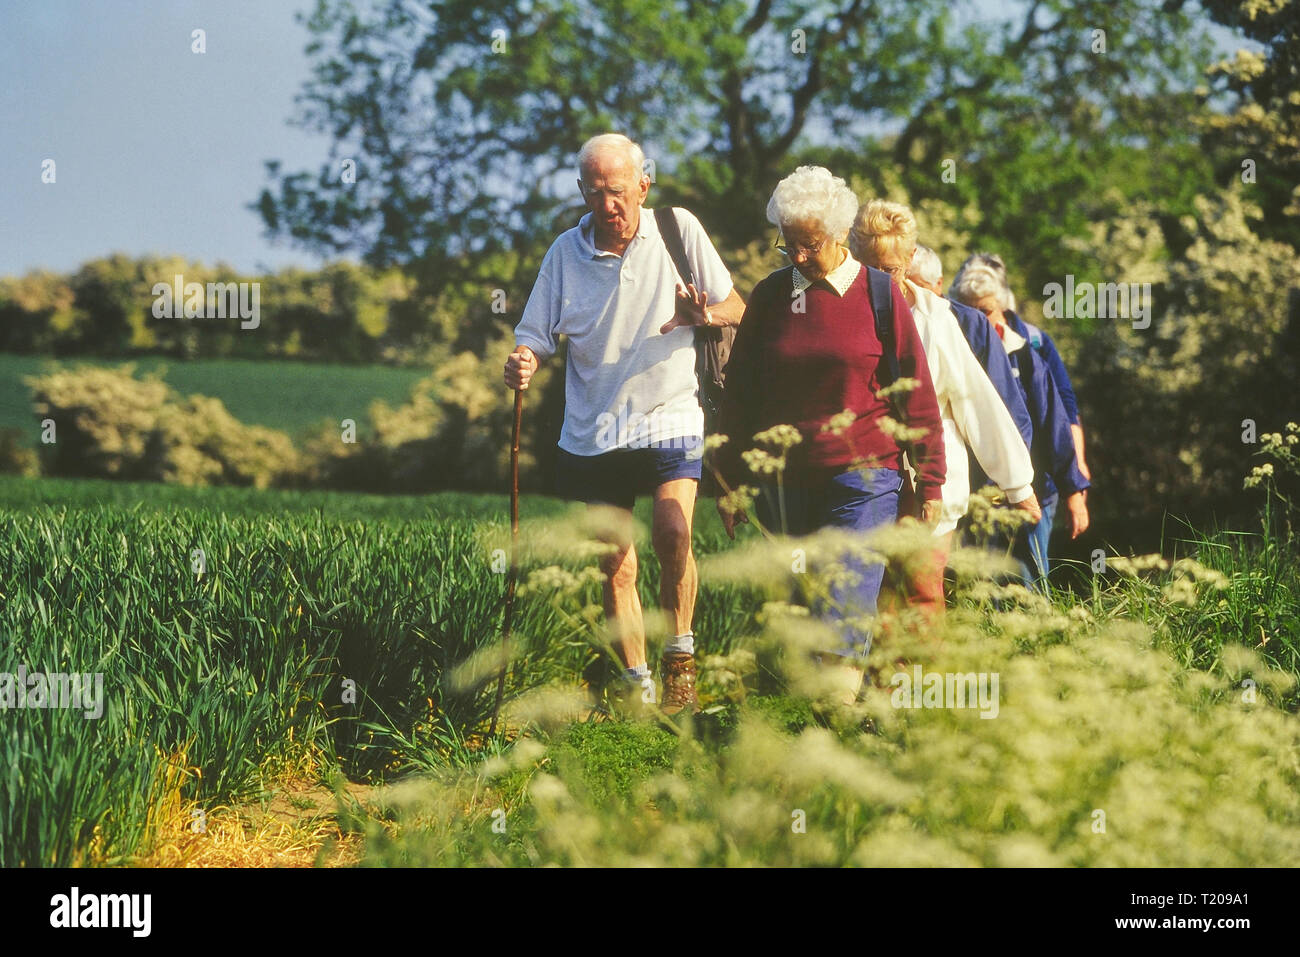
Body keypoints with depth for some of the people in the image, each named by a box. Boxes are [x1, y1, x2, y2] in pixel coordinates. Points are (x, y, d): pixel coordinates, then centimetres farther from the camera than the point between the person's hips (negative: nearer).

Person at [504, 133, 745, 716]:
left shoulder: (680, 231, -2)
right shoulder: (565, 252, 1)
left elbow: (736, 308, 5)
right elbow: (535, 337, 4)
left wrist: (703, 314, -18)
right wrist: (521, 364, -20)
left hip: (670, 421, -2)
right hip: (592, 433, 2)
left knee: (673, 533, -25)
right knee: (616, 568, 7)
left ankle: (680, 657, -5)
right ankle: (638, 683, 22)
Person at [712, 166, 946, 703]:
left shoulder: (879, 294, 1)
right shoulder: (769, 297, 8)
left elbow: (916, 392, 3)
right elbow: (738, 393, 14)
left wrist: (930, 482, 2)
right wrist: (730, 482, 13)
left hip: (862, 479, -3)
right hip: (785, 485, 3)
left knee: (846, 613, -13)